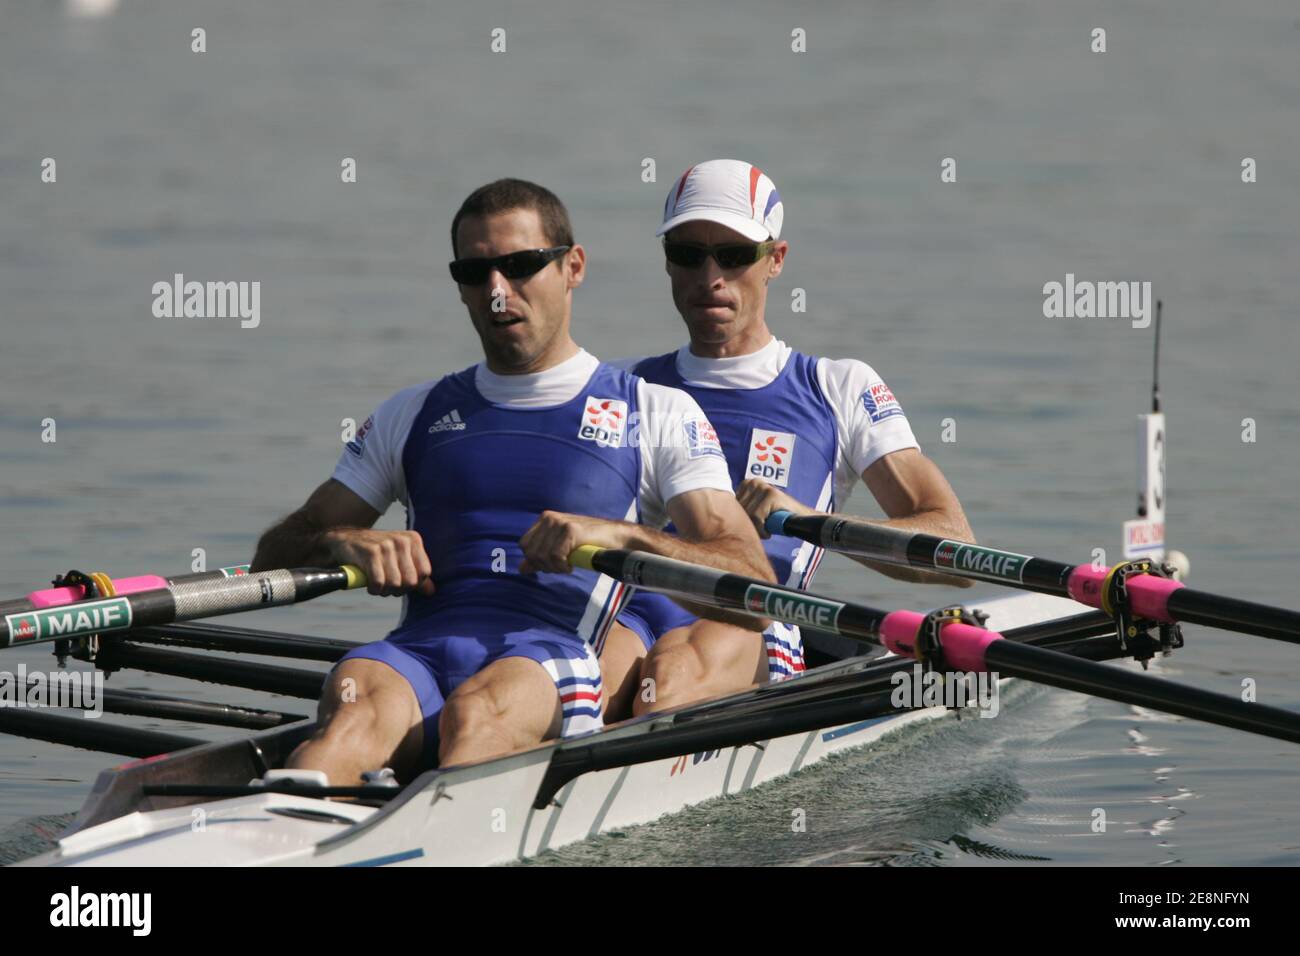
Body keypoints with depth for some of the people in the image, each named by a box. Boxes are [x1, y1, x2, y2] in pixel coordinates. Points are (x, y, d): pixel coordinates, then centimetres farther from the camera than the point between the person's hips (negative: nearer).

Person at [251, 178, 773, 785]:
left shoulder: (657, 413, 17)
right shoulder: (412, 416, 27)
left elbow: (755, 579, 5)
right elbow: (273, 557, 23)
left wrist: (619, 536, -13)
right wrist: (345, 541, -1)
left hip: (555, 651, -2)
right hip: (420, 649, 2)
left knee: (475, 712, -38)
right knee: (356, 703, -35)